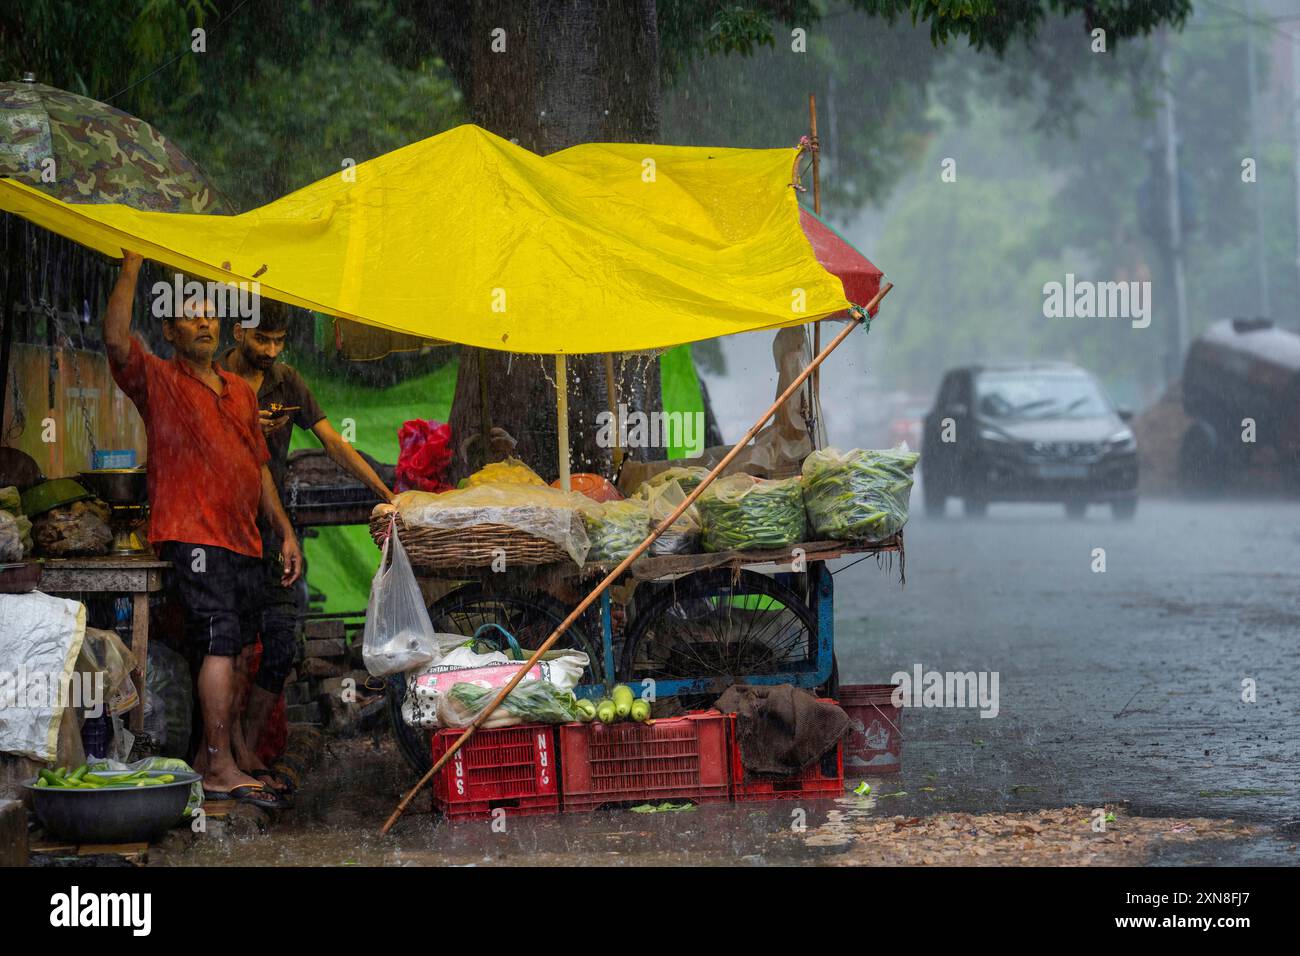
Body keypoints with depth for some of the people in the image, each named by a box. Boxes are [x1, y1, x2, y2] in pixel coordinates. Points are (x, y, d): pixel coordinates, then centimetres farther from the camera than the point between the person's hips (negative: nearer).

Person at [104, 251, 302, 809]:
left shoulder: (240, 391, 20)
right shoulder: (158, 381, 0)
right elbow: (117, 342, -19)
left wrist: (285, 532, 19)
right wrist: (131, 268, -19)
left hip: (241, 538, 7)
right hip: (192, 533, -7)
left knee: (229, 650, 8)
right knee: (220, 644, -16)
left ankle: (208, 757, 16)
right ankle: (220, 770, -17)